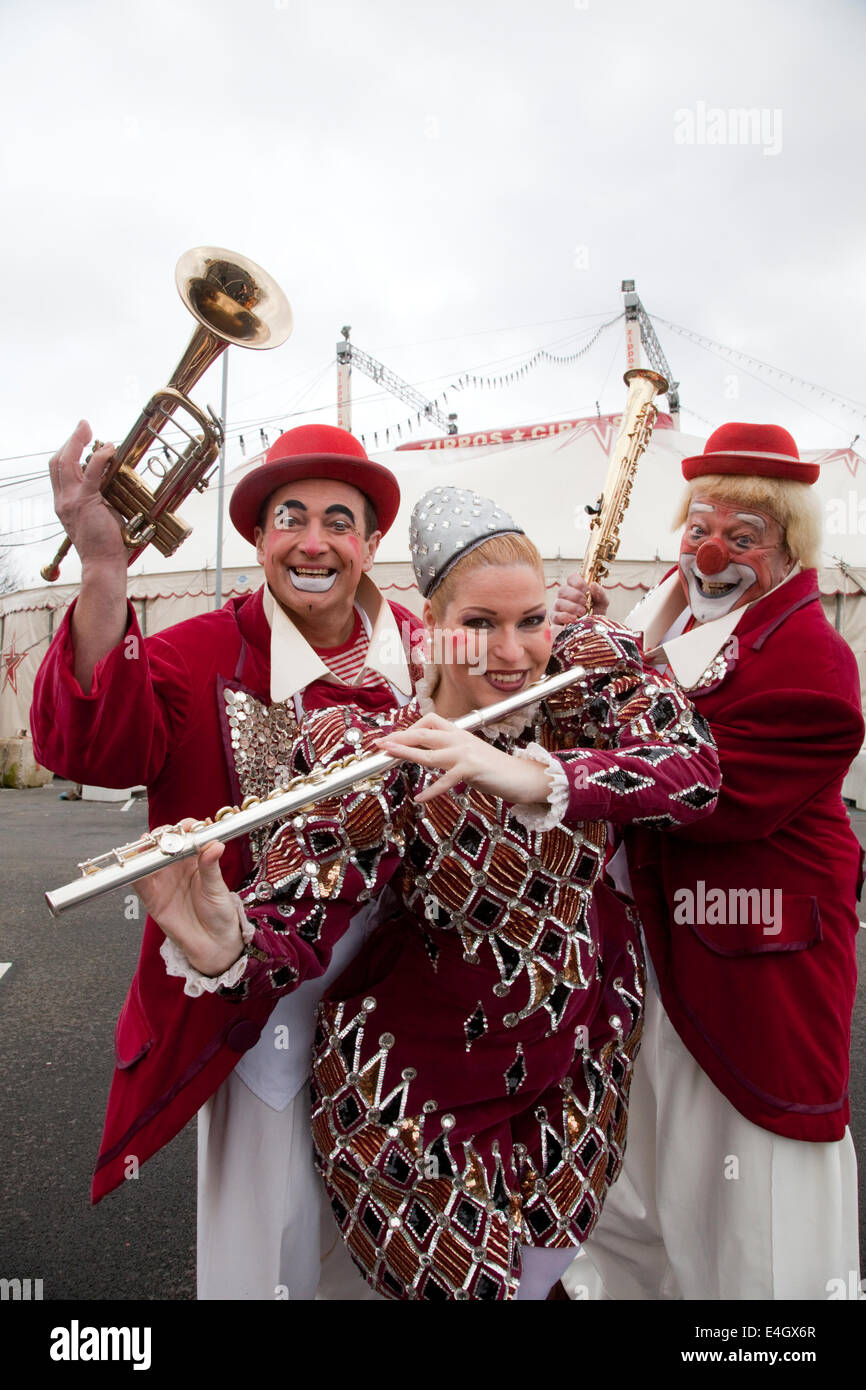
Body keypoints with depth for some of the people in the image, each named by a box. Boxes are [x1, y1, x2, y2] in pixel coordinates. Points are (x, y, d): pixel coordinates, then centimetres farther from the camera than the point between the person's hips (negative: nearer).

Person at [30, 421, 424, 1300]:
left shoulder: (421, 651, -5)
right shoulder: (206, 651, -14)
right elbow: (91, 747, -31)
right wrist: (102, 569, -44)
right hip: (254, 1009, -3)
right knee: (272, 1246, 18)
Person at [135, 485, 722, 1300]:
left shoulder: (597, 673, -14)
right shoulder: (377, 762, -26)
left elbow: (697, 770, -29)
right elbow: (292, 937, -28)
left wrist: (531, 777, -44)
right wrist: (224, 945, -51)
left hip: (576, 1043, 4)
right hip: (425, 1073, -4)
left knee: (540, 1267, 22)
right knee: (461, 1279, 11)